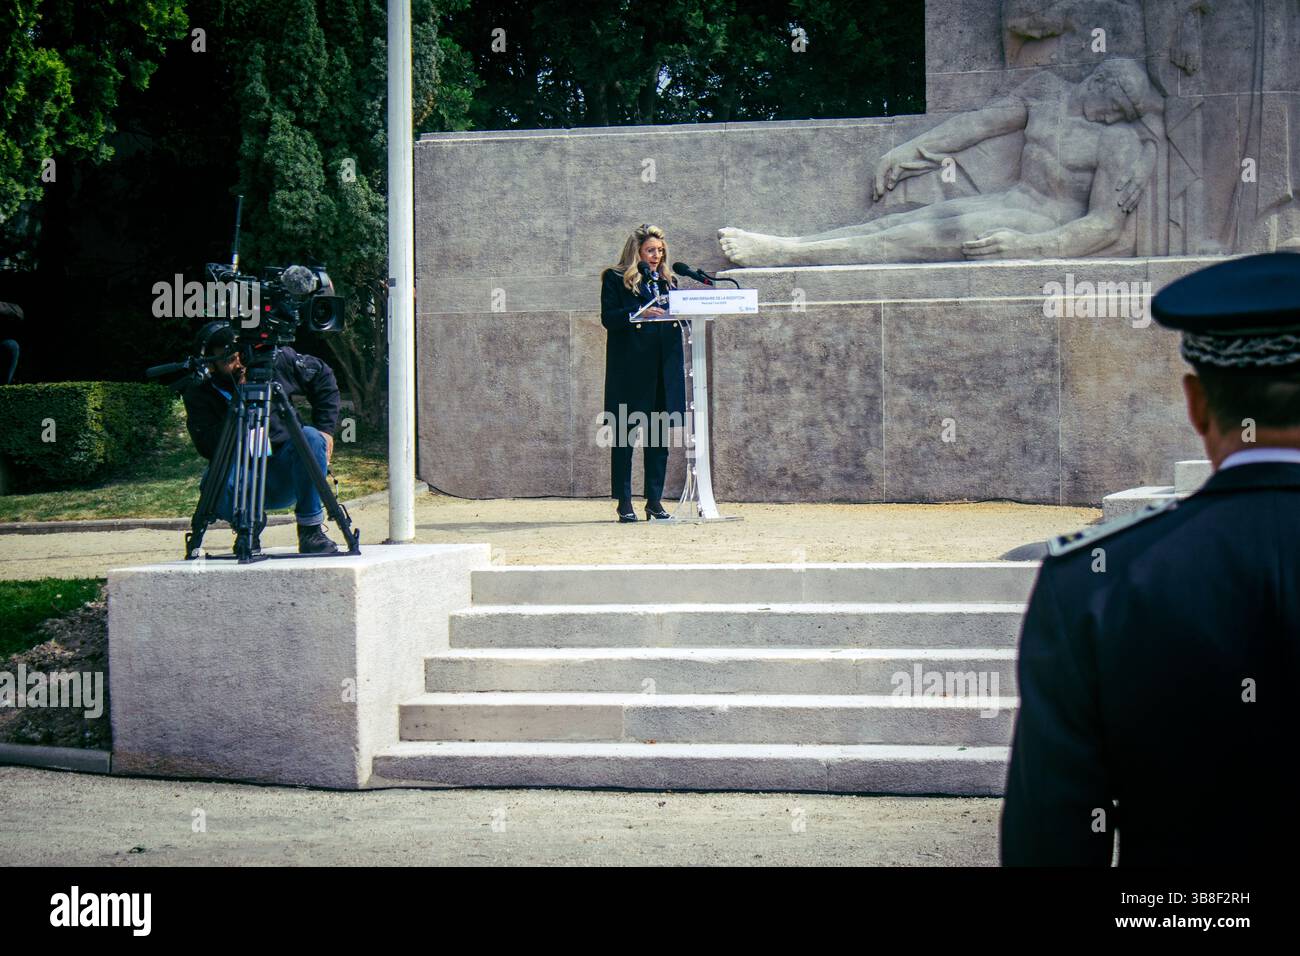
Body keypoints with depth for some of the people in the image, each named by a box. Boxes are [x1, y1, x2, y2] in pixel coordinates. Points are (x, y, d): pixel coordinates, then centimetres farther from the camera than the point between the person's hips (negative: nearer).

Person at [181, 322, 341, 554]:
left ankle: (311, 531, -17)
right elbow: (208, 447, -22)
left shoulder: (275, 362, -4)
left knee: (311, 438, -28)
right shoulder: (199, 395, -9)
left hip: (285, 479, 2)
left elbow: (322, 377, 11)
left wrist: (326, 429, 2)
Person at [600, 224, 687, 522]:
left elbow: (682, 315, 16)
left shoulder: (668, 280, 19)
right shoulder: (615, 279, 4)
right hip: (630, 369, -5)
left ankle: (655, 500, 10)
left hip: (664, 368, 5)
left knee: (659, 436, 5)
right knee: (625, 436, -2)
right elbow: (608, 317, -7)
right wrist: (638, 315, -21)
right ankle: (624, 502, 1)